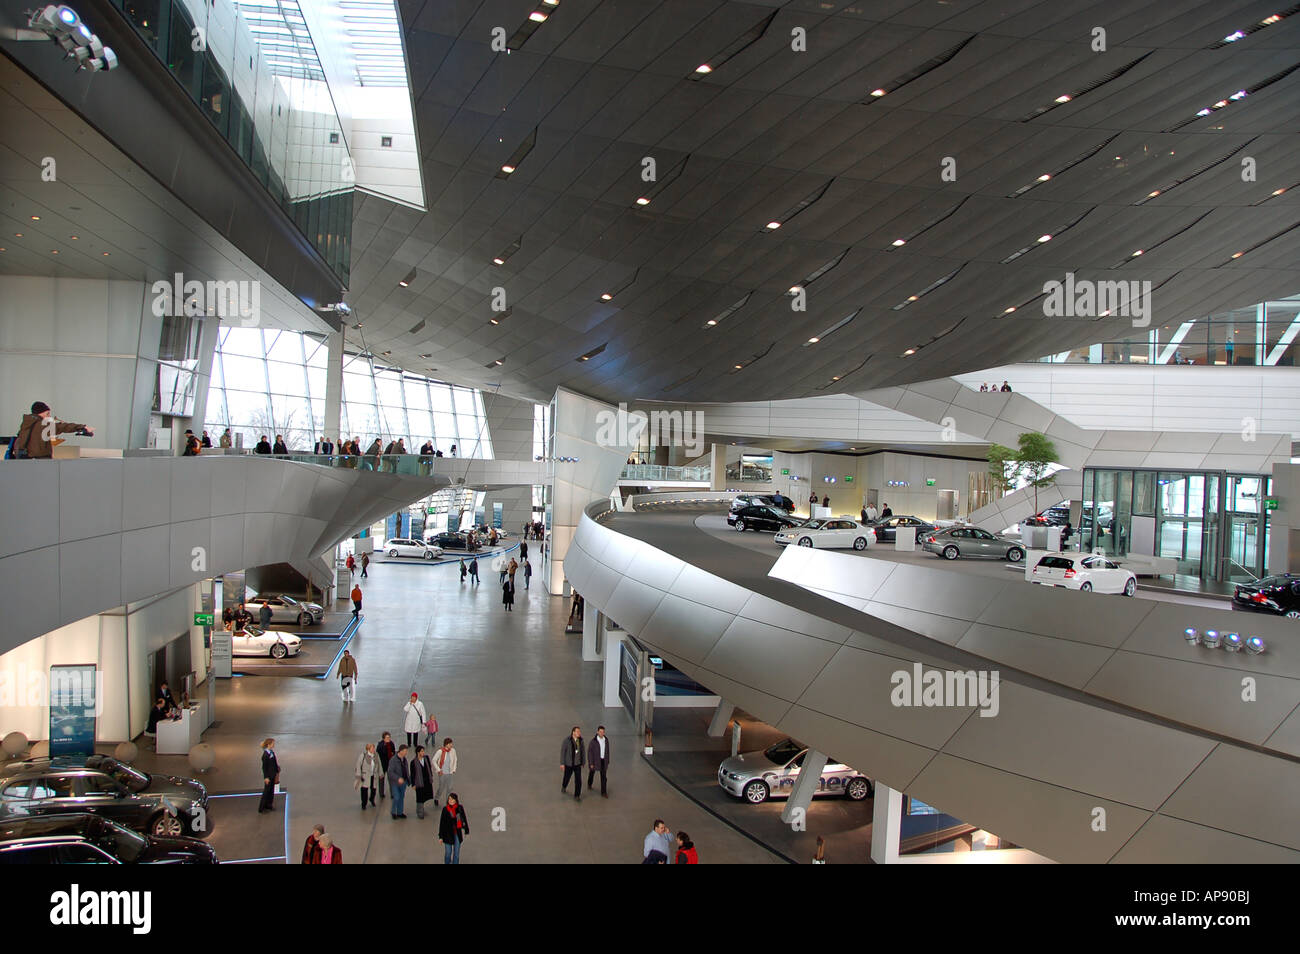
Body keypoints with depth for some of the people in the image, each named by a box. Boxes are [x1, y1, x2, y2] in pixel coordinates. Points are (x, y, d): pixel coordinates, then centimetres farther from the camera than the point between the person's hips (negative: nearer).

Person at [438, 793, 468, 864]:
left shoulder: (460, 808, -7)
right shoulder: (445, 810, -12)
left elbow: (464, 819, 5)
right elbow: (441, 823, -6)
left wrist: (466, 830, 12)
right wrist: (440, 836, -5)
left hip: (458, 834, 2)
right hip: (448, 835, -2)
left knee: (456, 853, 10)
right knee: (448, 853, 8)